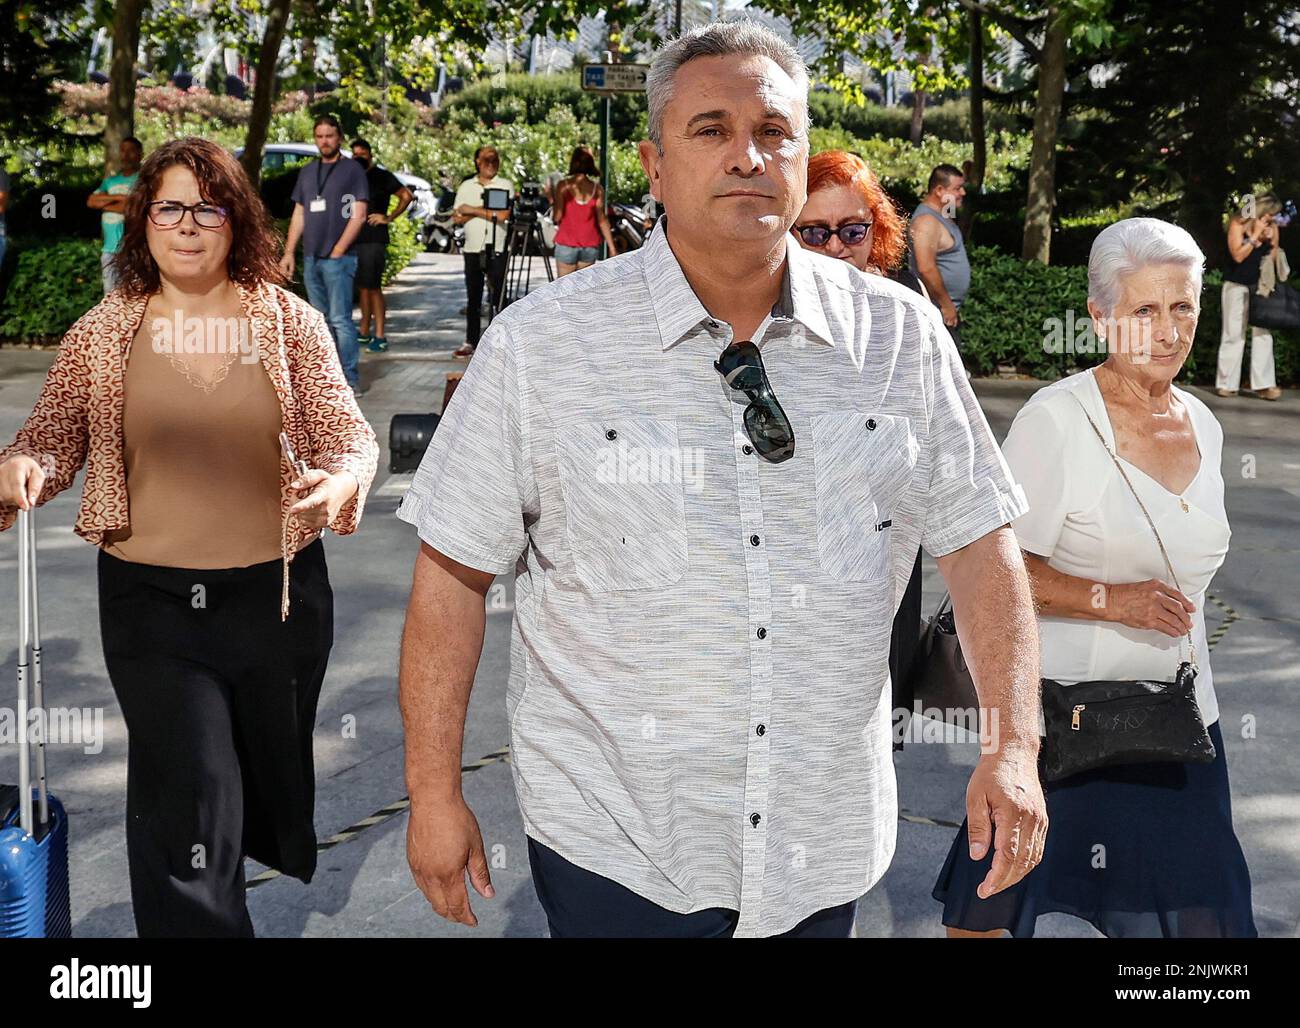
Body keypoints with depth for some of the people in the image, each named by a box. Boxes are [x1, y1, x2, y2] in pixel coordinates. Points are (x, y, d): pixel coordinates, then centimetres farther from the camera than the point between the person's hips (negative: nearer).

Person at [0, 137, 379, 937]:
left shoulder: (291, 323, -3)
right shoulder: (103, 333, -3)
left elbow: (350, 435, -3)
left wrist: (342, 481, -25)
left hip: (278, 591, 2)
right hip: (153, 600, -1)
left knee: (278, 776, 21)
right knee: (188, 800, -7)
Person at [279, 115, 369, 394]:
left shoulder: (352, 169, -2)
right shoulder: (307, 172, 15)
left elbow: (358, 216, -7)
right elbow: (298, 216, 17)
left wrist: (337, 251, -11)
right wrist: (288, 253, 9)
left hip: (338, 259, -6)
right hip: (310, 258, 6)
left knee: (340, 319, -10)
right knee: (322, 321, 9)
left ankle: (350, 381, -8)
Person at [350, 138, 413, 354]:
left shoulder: (382, 176, -3)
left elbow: (407, 196, -9)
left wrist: (389, 218, -11)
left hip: (374, 239, -7)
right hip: (355, 239, 7)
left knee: (373, 287, -10)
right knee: (363, 287, 11)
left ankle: (380, 337, -10)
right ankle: (364, 332, 17)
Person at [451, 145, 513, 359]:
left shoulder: (505, 185, 4)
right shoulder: (466, 186, 13)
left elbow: (503, 215, -11)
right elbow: (457, 218, 3)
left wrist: (473, 210, -5)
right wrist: (487, 211, -5)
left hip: (497, 249, -3)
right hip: (472, 249, 3)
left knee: (498, 297, -4)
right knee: (473, 299, 6)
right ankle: (471, 343, 10)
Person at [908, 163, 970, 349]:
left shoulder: (942, 217, 14)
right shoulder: (926, 220, -19)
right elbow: (926, 269, -27)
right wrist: (946, 305, -21)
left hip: (949, 309, 11)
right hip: (938, 312, -11)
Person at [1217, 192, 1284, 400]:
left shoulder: (1272, 228, 3)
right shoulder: (1238, 224, -10)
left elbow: (1274, 259, 9)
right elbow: (1238, 255, -19)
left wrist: (1271, 241, -9)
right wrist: (1255, 235, -18)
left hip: (1260, 286, 4)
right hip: (1237, 285, -4)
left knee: (1263, 333, -3)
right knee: (1233, 334, 1)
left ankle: (1263, 384, -4)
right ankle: (1226, 384, 7)